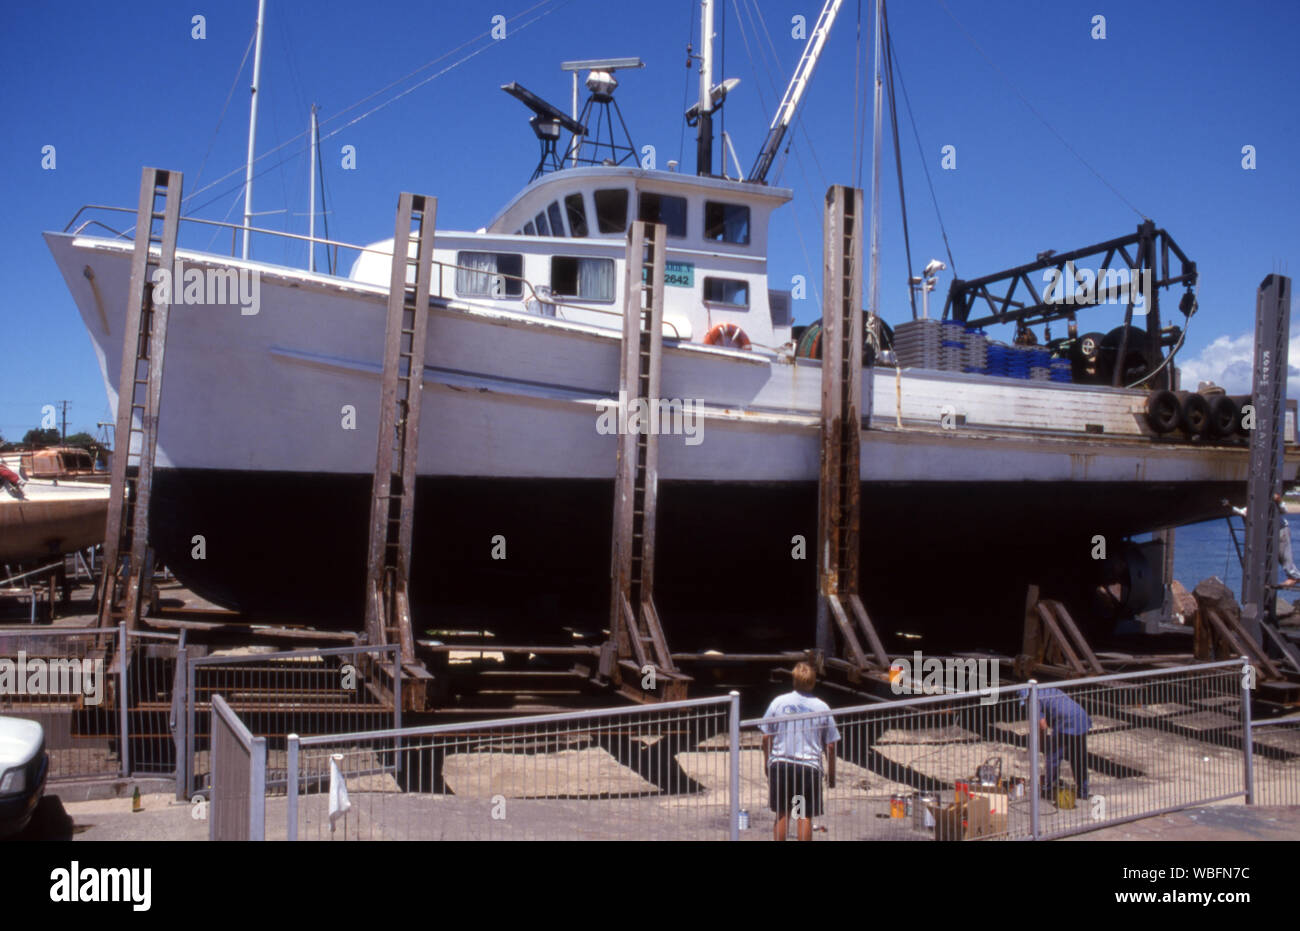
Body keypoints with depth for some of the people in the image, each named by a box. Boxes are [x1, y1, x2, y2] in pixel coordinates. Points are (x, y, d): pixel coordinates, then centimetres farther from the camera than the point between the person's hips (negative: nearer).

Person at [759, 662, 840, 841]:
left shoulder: (778, 702, -3)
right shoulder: (822, 708, -4)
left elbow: (766, 738, 1)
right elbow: (830, 746, -1)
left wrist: (767, 763, 14)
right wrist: (831, 774, 11)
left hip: (780, 765, 1)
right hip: (810, 767, -1)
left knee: (782, 814, 15)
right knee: (806, 816, 7)